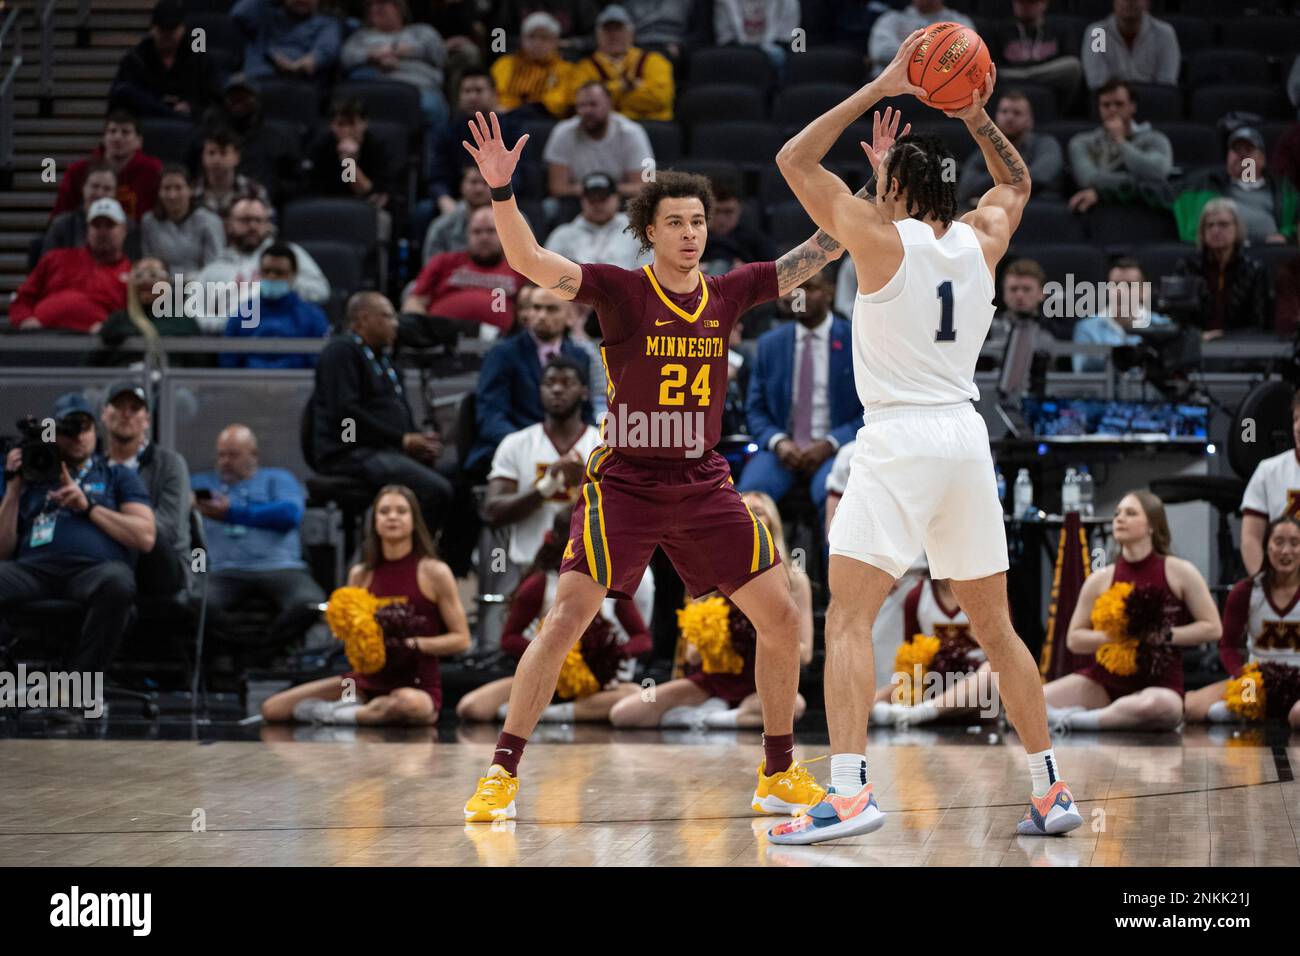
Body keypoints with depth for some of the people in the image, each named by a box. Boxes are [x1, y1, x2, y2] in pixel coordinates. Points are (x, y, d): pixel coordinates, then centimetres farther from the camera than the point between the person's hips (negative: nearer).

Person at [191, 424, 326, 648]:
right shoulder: (201, 483, 30)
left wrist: (232, 513, -1)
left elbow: (291, 513, 2)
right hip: (223, 572, 0)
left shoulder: (277, 479, 22)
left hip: (279, 568, 0)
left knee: (310, 604, -35)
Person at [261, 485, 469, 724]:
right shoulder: (361, 575, 4)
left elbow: (461, 639, -5)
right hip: (368, 680, 4)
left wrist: (414, 643, -18)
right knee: (272, 708, -6)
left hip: (417, 688, -4)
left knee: (408, 704, -44)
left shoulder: (433, 573, -6)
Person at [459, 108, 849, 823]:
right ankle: (502, 773, -5)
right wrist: (501, 193, -37)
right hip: (624, 482, -4)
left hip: (704, 487, 4)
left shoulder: (730, 294, 3)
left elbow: (824, 249, 8)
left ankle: (779, 768, 17)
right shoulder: (621, 291, -8)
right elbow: (529, 261, -21)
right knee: (566, 618, -13)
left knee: (781, 616, 1)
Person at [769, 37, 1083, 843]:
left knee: (848, 618, -10)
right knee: (996, 628, 14)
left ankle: (851, 791, -26)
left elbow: (795, 161, 0)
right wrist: (977, 118, 17)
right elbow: (1017, 182, 31)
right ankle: (1052, 792, 16)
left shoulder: (884, 240, -6)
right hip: (967, 439, 6)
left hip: (899, 442, -6)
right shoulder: (981, 241, 8)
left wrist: (878, 92, 0)